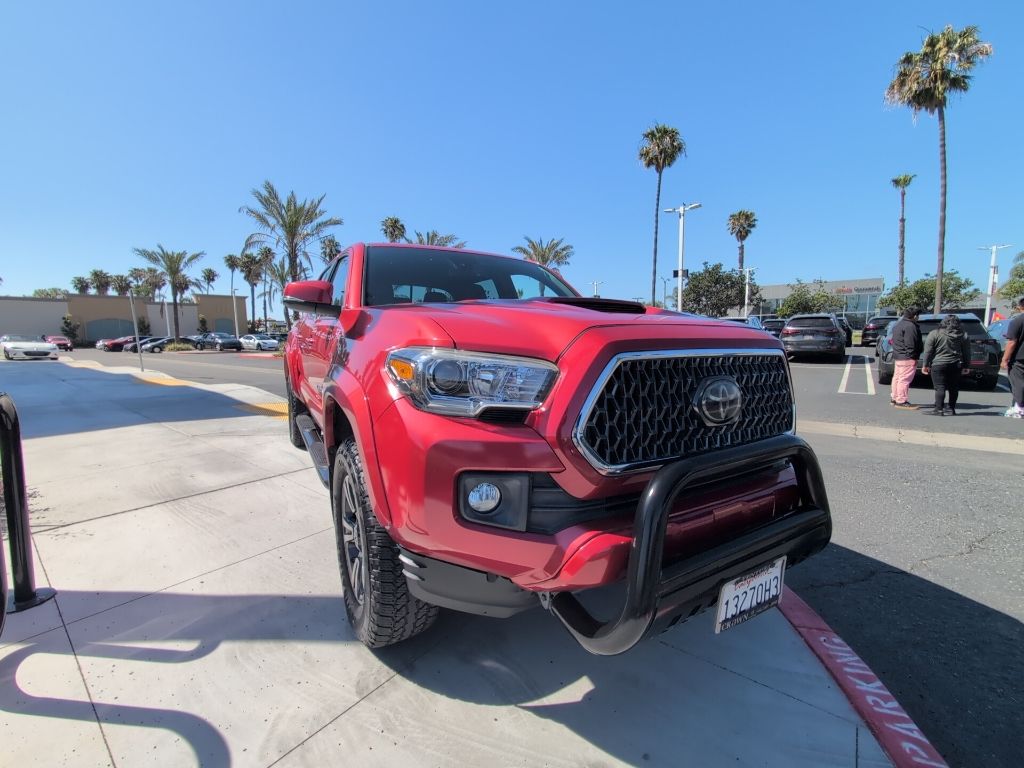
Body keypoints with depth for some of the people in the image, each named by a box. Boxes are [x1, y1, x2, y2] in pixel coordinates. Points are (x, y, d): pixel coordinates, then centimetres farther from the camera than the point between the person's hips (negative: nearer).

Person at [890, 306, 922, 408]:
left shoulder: (898, 324, 16)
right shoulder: (910, 326, -17)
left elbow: (894, 341, 22)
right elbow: (910, 344, -21)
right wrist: (913, 357, -17)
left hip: (898, 356, 11)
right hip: (907, 358, -11)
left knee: (897, 377, 16)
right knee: (905, 379, -8)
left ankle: (894, 398, 24)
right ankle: (901, 401, -7)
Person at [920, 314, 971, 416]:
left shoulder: (935, 334, -5)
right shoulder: (963, 335, 8)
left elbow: (928, 351, -8)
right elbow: (966, 352, 12)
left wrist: (925, 365, -4)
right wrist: (966, 365, 19)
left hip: (939, 365, -5)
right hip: (956, 365, 5)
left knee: (940, 388, -6)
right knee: (953, 387, 11)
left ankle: (938, 410, -9)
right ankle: (952, 409, 16)